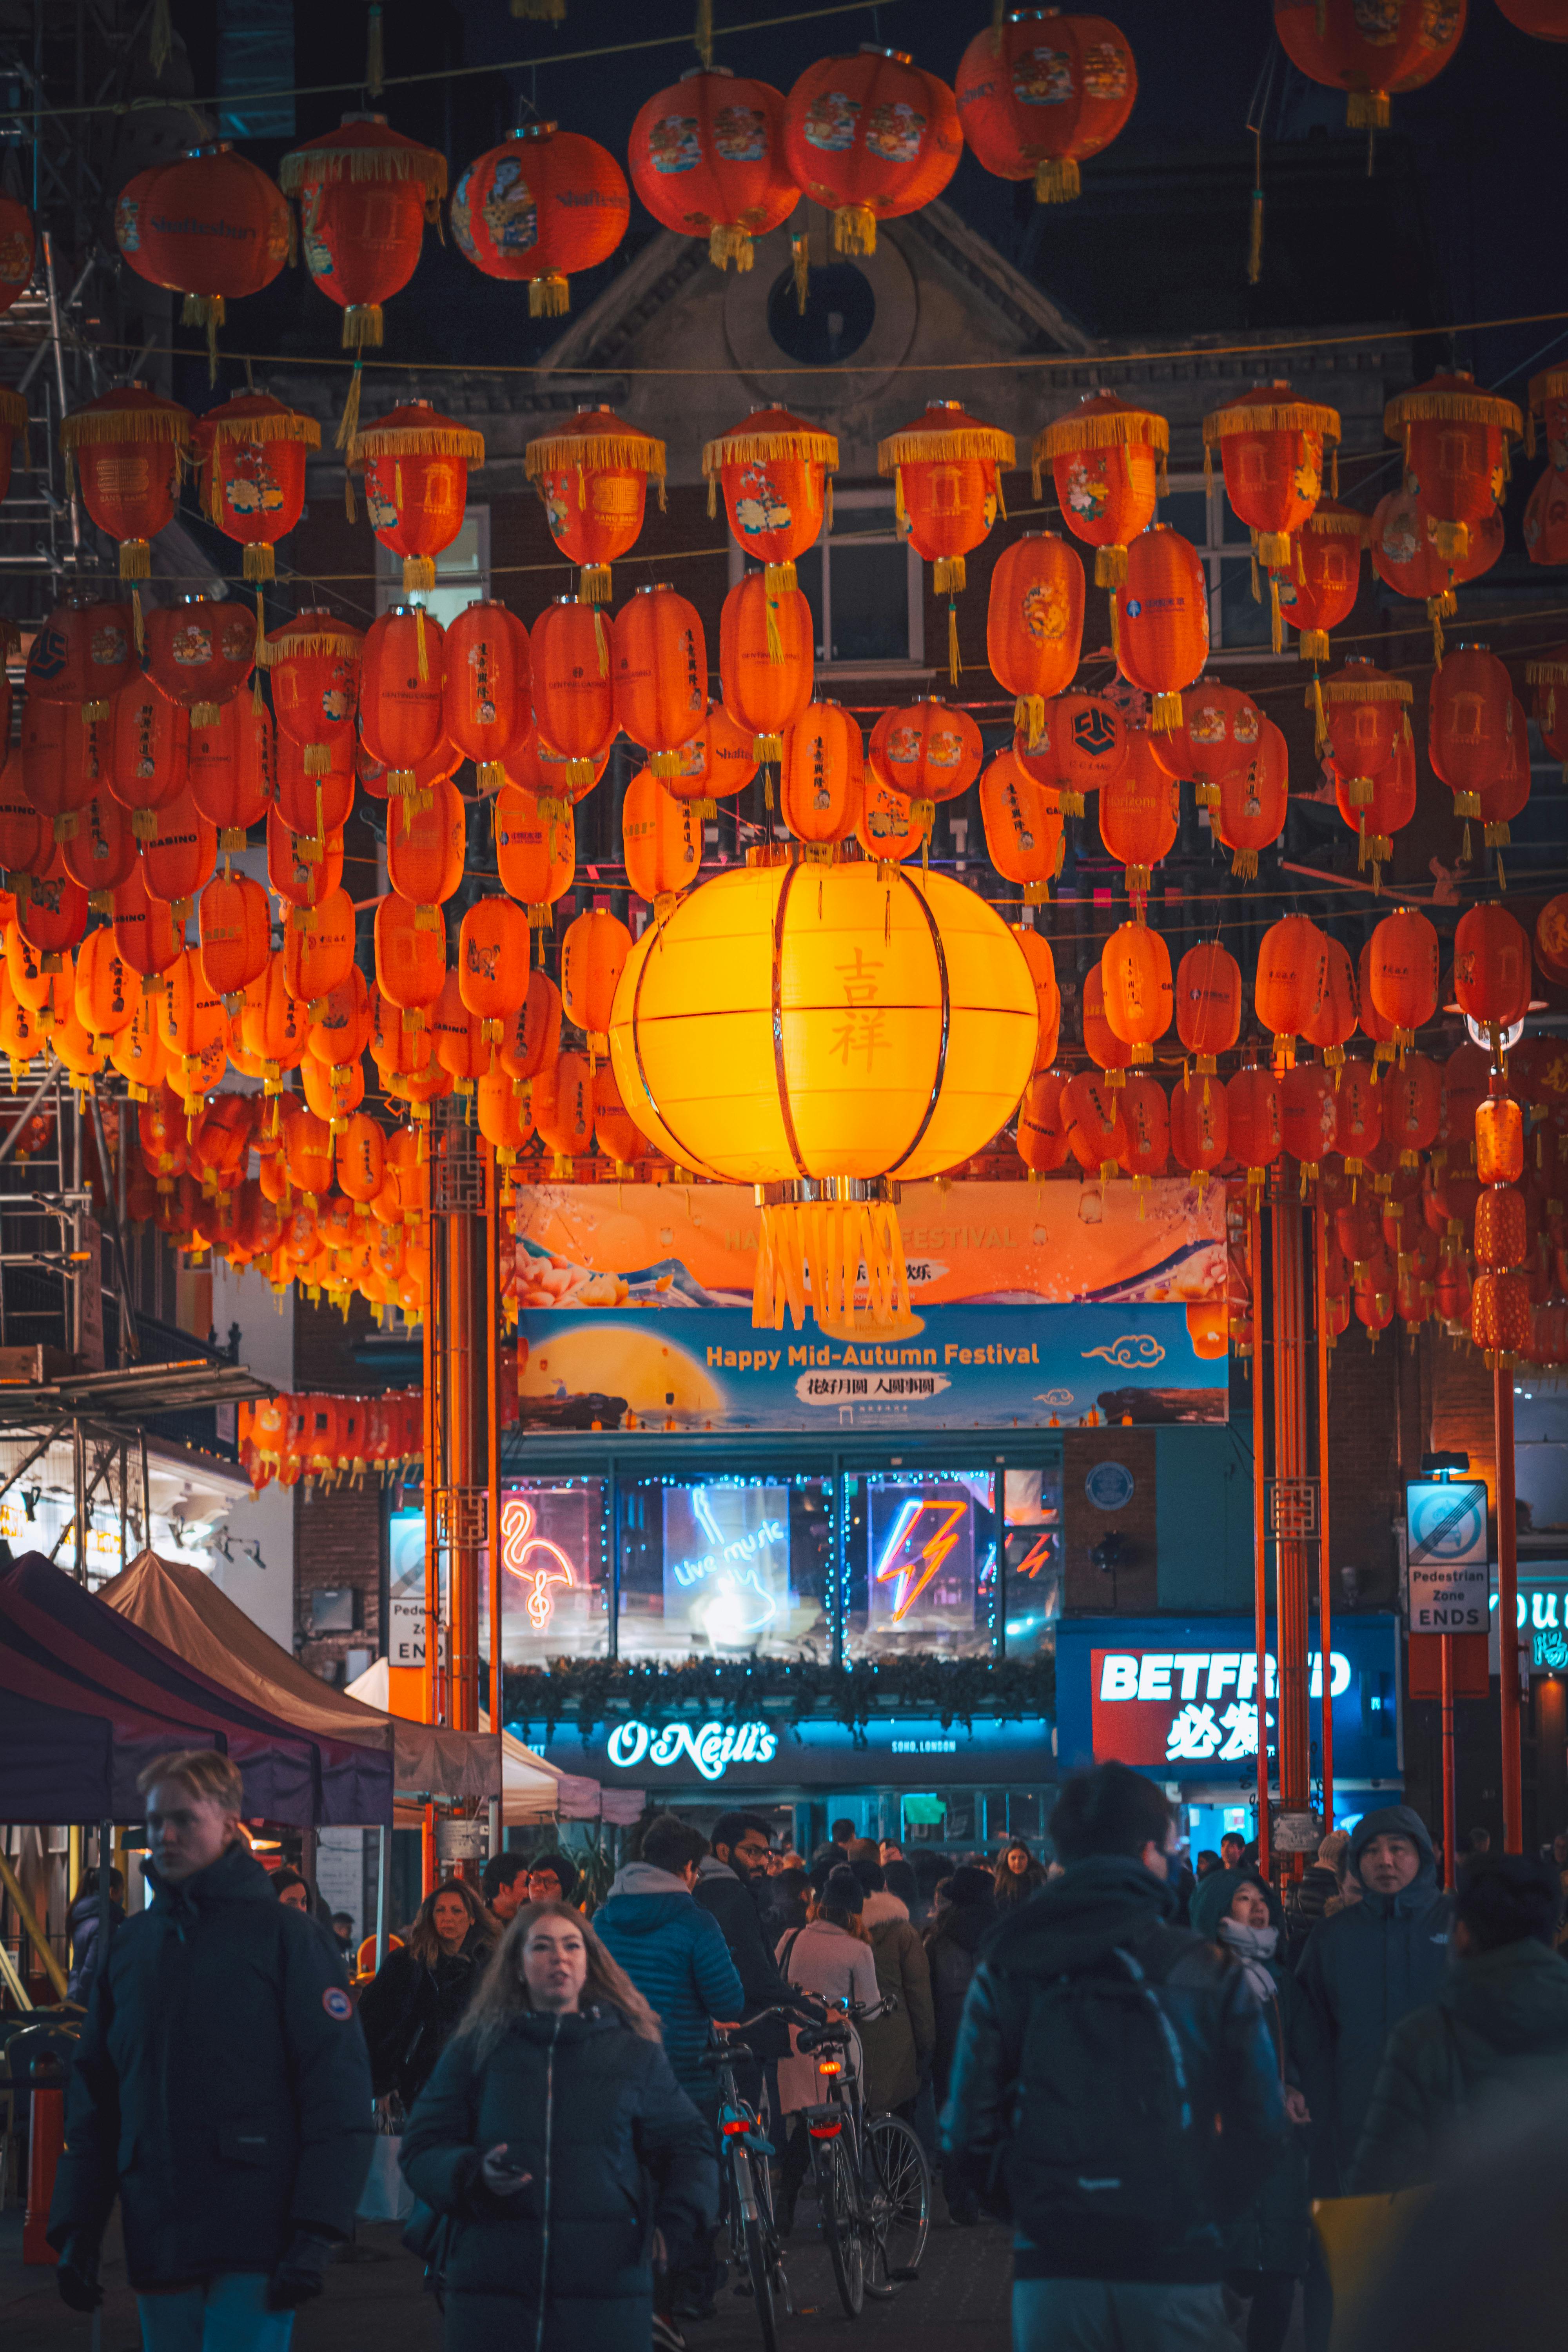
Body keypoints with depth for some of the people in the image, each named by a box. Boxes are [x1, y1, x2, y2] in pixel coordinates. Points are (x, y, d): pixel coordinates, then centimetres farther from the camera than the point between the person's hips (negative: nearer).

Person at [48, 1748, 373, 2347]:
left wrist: (317, 2232, -14)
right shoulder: (127, 1947, 14)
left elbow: (339, 2091, -6)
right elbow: (93, 2095, 16)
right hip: (156, 2246, 5)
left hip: (253, 2250, -5)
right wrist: (75, 2227, 7)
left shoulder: (285, 1935, -1)